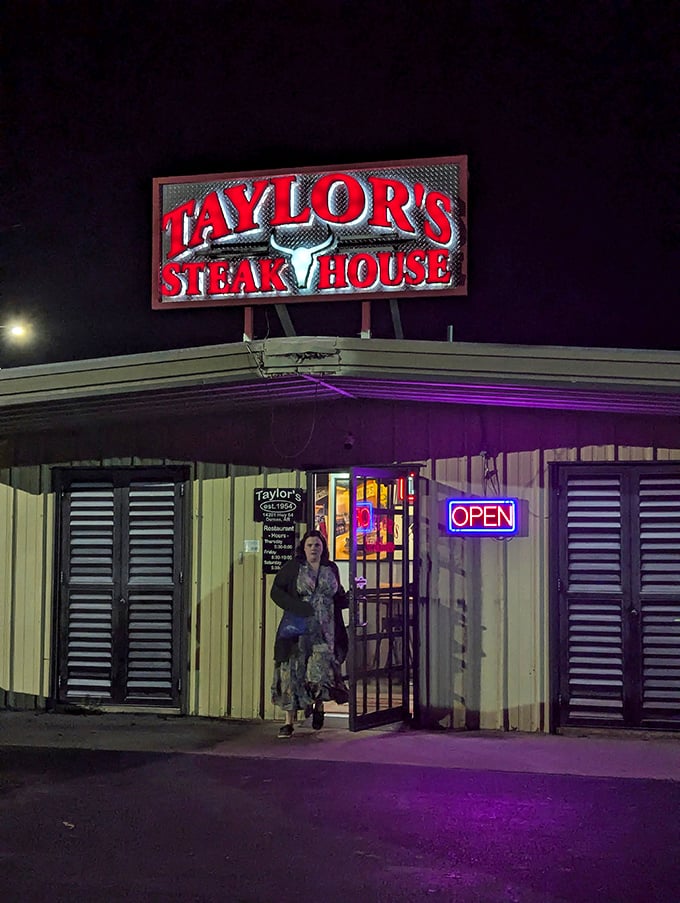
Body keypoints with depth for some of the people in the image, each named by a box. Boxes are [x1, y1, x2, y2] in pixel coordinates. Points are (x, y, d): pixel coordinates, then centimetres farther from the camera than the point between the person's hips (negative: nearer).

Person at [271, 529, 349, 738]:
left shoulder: (331, 569, 12)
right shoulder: (293, 568, 3)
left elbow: (338, 597, 21)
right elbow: (276, 591, 0)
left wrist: (351, 598, -1)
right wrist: (296, 607, -13)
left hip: (325, 631, 2)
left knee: (322, 669, -7)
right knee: (293, 672, -4)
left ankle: (319, 705, 23)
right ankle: (289, 721, 1)